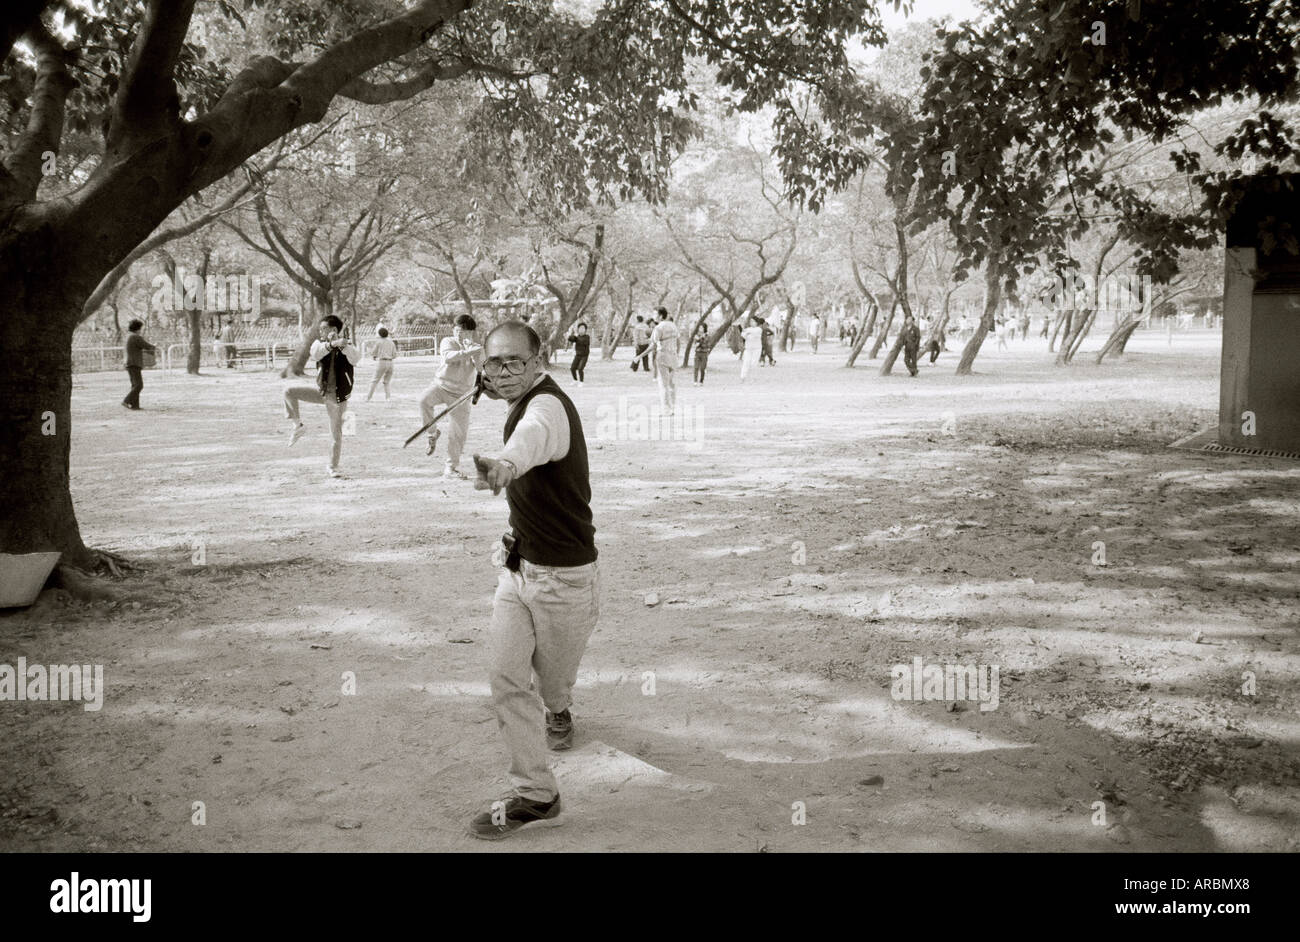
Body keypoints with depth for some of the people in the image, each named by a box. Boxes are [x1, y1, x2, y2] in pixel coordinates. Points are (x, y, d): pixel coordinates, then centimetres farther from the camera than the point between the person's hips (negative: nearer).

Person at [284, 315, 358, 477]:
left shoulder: (346, 346, -10)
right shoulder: (319, 343, -1)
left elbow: (355, 359, -32)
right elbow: (315, 354, -26)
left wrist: (343, 344, -48)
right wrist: (332, 344, -44)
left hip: (337, 397, -3)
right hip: (321, 390, 3)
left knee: (336, 435, 2)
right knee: (289, 392, -15)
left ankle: (333, 467, 20)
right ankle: (298, 426, -1)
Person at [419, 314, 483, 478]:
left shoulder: (477, 349, 5)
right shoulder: (448, 342, -2)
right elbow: (448, 357, -24)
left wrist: (474, 352, -24)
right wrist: (467, 352, -36)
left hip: (461, 394, 2)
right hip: (442, 385, -2)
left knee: (459, 433, 0)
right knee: (425, 399, -34)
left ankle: (451, 467, 18)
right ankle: (432, 433, -10)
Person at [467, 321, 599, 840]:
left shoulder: (547, 407, -24)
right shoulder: (524, 403, 6)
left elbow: (534, 438, -50)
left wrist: (505, 463, -73)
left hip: (563, 576, -8)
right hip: (518, 567, 8)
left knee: (551, 678, 11)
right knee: (506, 676, -2)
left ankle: (557, 710, 45)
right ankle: (535, 795, 9)